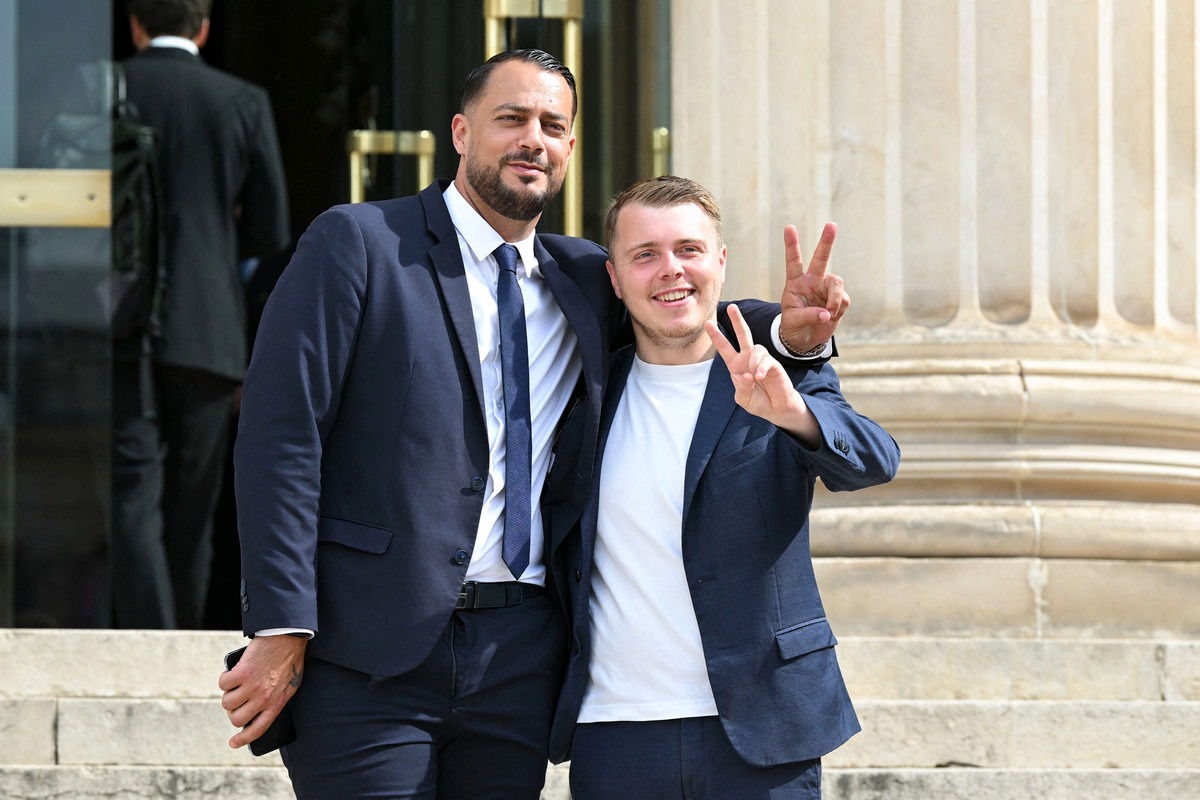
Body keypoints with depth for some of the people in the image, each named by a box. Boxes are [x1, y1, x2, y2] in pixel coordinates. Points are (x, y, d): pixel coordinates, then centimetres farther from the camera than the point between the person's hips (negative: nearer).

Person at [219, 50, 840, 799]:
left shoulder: (583, 279, 15)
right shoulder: (357, 244, -1)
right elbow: (281, 434, -6)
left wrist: (787, 328, 2)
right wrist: (281, 628, -13)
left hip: (519, 651, 5)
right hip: (370, 652, -5)